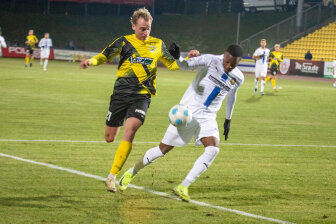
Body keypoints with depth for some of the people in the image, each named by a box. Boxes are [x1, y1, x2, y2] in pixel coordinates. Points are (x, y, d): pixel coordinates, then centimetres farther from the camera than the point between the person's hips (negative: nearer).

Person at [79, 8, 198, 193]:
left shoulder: (157, 45, 10)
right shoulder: (124, 42, 4)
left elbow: (172, 64, 19)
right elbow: (105, 55, -2)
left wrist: (187, 58, 1)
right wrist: (91, 61, -22)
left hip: (142, 95, 0)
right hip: (121, 93, 0)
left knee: (129, 132, -21)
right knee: (109, 137, 5)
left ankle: (112, 176, -17)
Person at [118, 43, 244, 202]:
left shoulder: (238, 78, 2)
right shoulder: (211, 61, -13)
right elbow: (187, 65, -26)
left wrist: (228, 120, 30)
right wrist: (177, 58, -48)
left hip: (207, 117, 3)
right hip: (188, 112, -3)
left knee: (213, 149, -23)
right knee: (164, 148, 2)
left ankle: (183, 188, -19)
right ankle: (131, 172, 26)